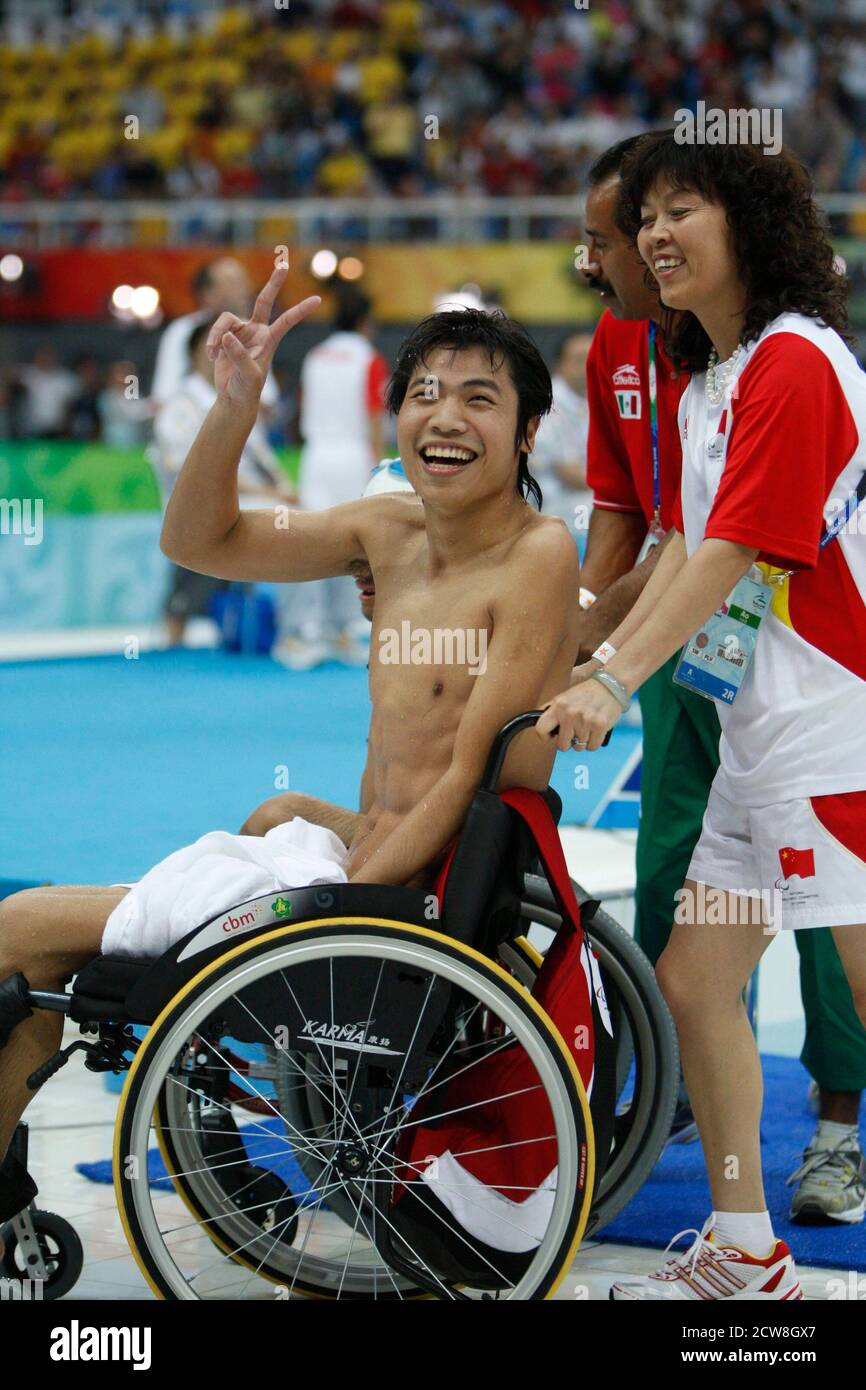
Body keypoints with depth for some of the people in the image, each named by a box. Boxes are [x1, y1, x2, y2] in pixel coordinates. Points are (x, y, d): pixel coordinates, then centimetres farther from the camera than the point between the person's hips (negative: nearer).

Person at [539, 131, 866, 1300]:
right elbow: (684, 547, 17)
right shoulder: (705, 379, 16)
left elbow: (734, 554, -19)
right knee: (693, 981, 12)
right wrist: (594, 670, 10)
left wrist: (618, 681, -20)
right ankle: (746, 1256, 23)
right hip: (758, 734, 10)